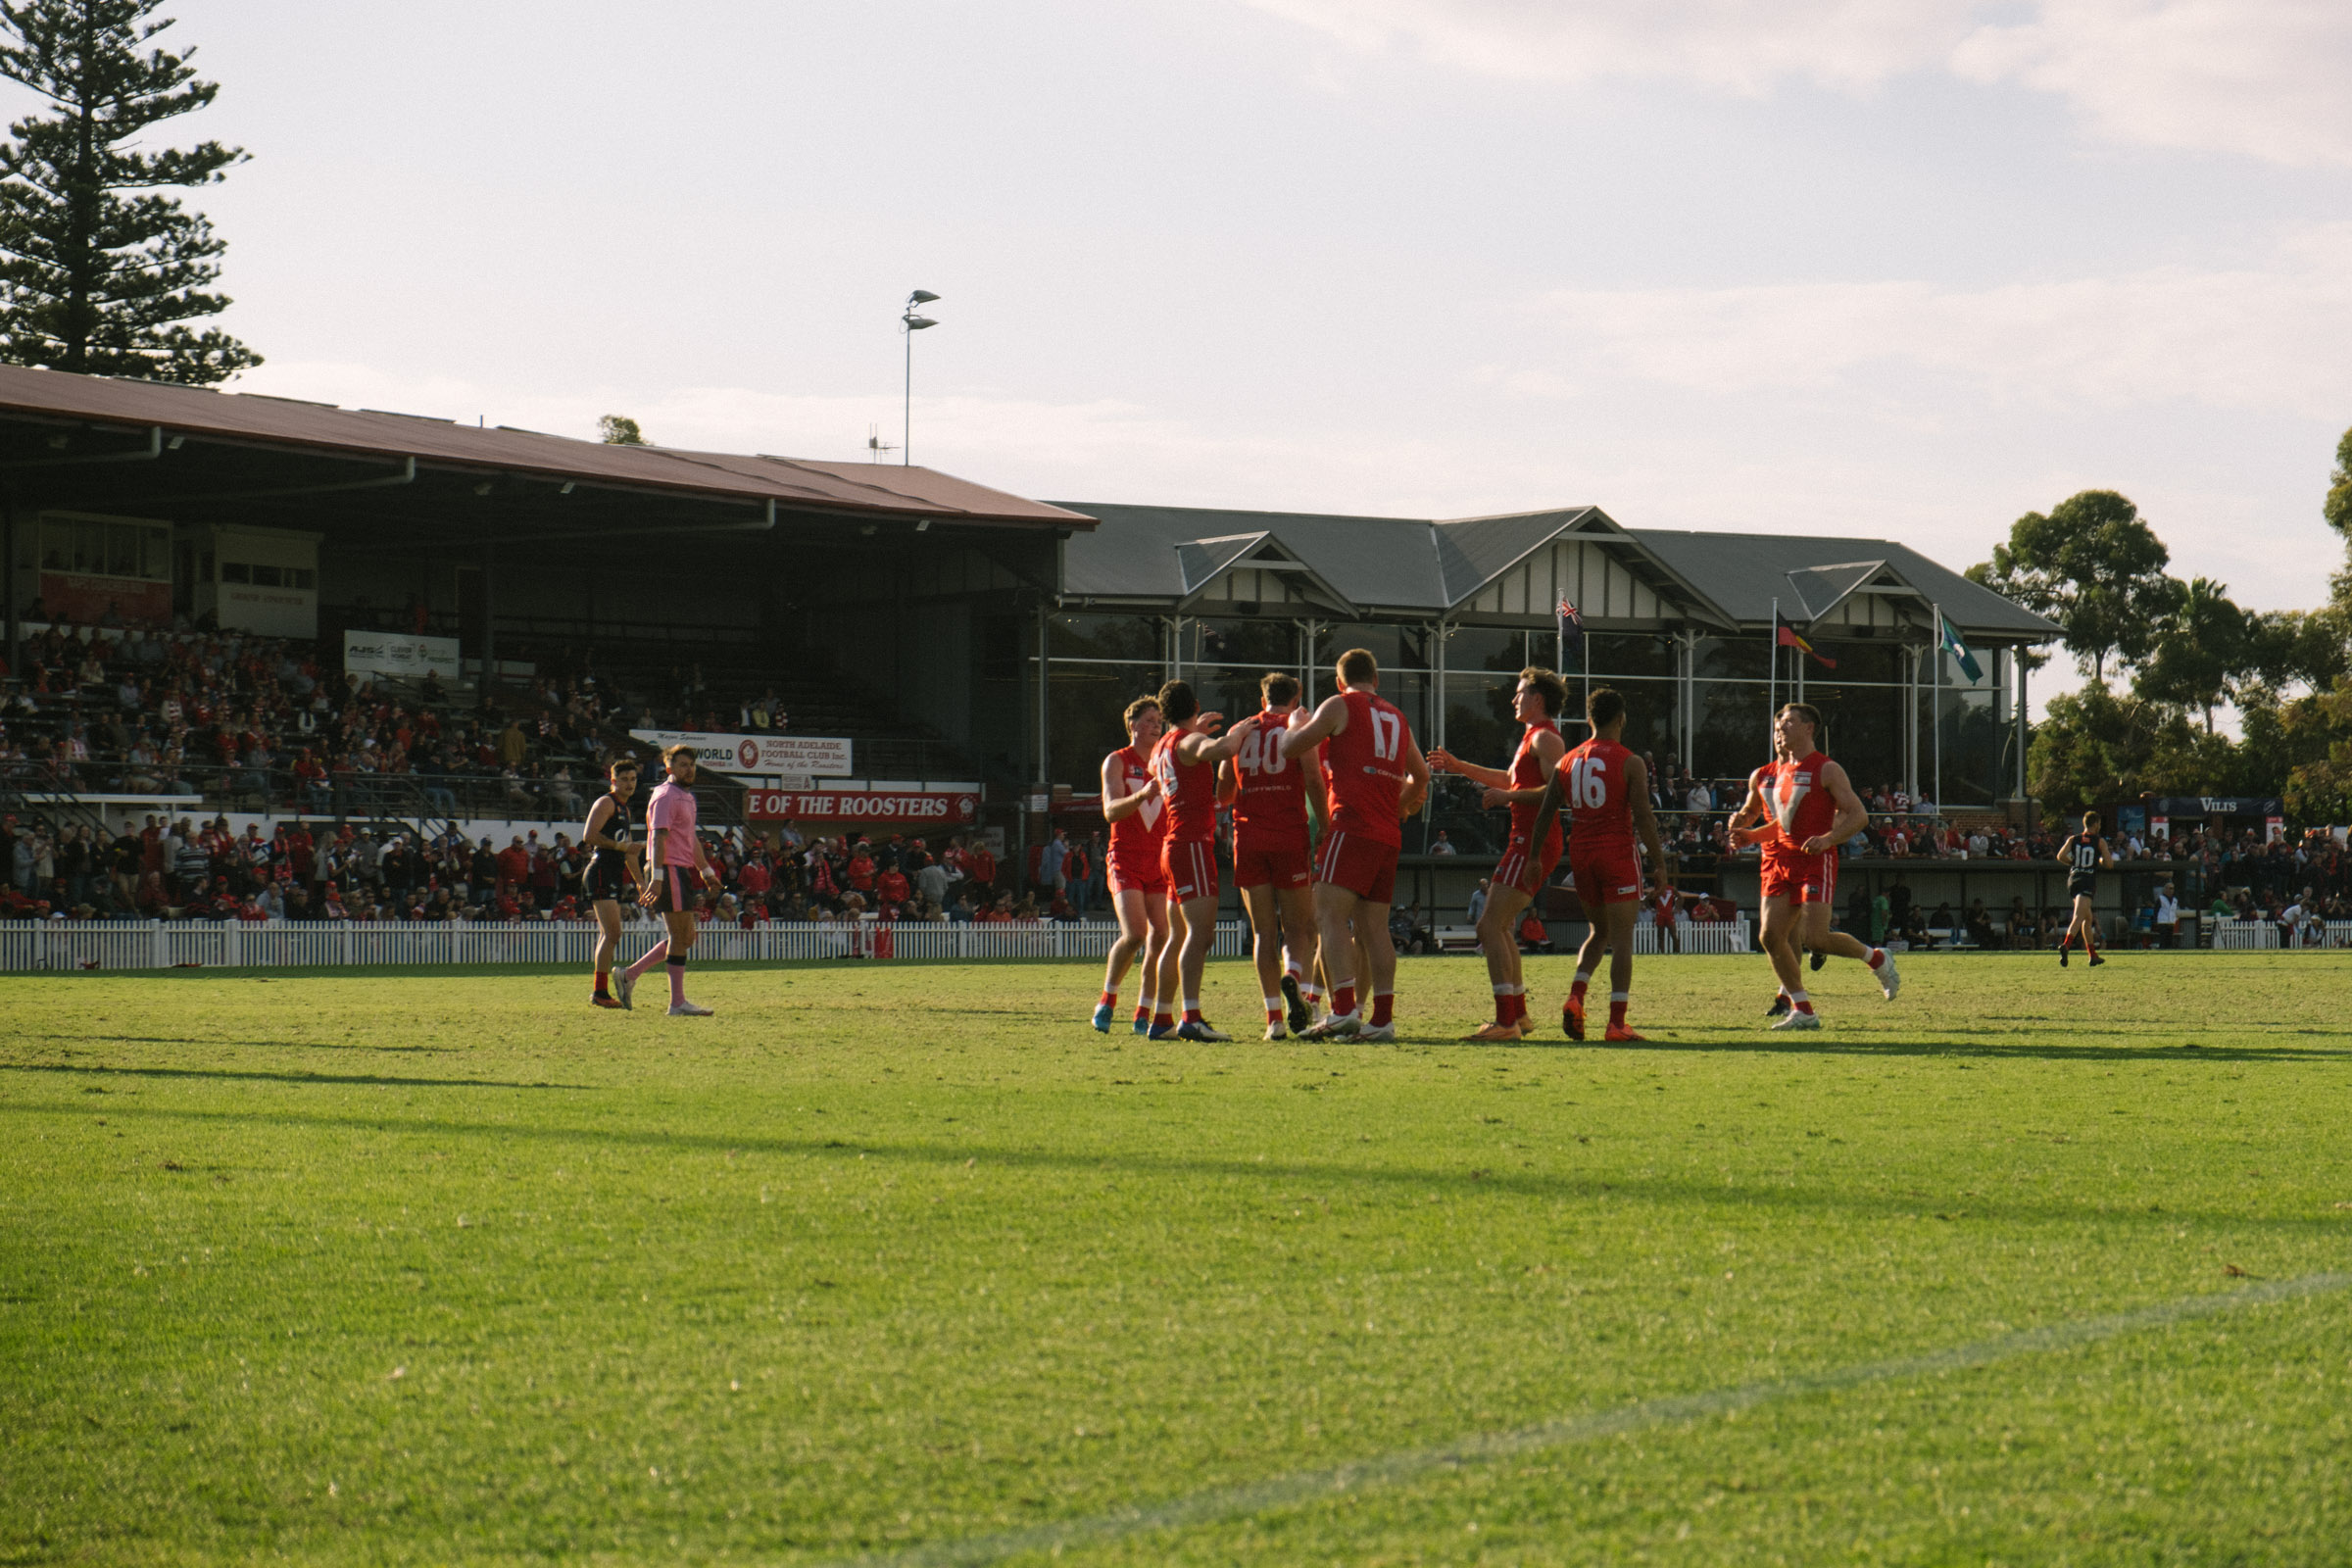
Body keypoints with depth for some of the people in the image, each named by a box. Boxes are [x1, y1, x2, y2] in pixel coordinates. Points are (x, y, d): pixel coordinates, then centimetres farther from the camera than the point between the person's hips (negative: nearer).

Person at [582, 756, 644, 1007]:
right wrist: (619, 845, -23)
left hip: (615, 876, 10)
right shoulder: (606, 803, -6)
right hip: (601, 871, -10)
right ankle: (600, 992, -18)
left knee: (608, 935, 9)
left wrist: (640, 880, 33)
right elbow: (588, 835, -18)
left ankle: (602, 993, 11)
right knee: (612, 933, -16)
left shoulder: (626, 810, 23)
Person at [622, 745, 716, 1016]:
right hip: (669, 870, -10)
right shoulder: (665, 797, -11)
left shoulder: (686, 797, 20)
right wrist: (656, 877, -26)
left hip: (681, 871, 10)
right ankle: (678, 1003, -5)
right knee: (681, 937, -8)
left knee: (685, 937, 11)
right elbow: (658, 838, -19)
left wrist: (706, 871, 32)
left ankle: (630, 975, 16)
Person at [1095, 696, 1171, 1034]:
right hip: (1125, 859, -4)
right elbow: (1111, 811, -14)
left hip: (1159, 862, 4)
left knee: (1160, 937, -5)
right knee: (1134, 934, -19)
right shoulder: (1117, 762, 0)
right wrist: (1141, 795, -31)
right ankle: (1107, 1000, 1)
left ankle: (1143, 1015, 3)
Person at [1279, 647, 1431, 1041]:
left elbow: (1291, 749, 2)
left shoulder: (1339, 706, 2)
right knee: (1374, 927, 7)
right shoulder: (1397, 717, 22)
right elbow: (1420, 775, 34)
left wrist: (1292, 728, 24)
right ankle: (1382, 1019, 2)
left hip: (1352, 826, -7)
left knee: (1331, 916, -13)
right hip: (1388, 834, 7)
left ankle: (1343, 1010, -26)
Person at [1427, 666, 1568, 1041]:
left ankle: (1506, 1022, -20)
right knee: (1500, 927, 18)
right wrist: (1458, 767, 35)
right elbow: (1510, 779, 36)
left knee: (1489, 926, -16)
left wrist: (1507, 797, -20)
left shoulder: (1545, 739, -11)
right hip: (1526, 843, 11)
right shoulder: (1532, 737, 21)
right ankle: (1518, 1014, 23)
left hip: (1532, 846, -11)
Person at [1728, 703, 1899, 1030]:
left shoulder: (1826, 770, -3)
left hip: (1815, 861, -6)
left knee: (1815, 938, -15)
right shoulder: (1763, 776, 15)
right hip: (1778, 862, 6)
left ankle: (1876, 959, 13)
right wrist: (1742, 828, 7)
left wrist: (1828, 838, -24)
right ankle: (1802, 1011, 3)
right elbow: (1749, 813, 30)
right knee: (1771, 936, -7)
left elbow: (1858, 815, -8)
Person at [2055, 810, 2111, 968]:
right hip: (2088, 881, -5)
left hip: (2073, 879, 5)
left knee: (2088, 918, 20)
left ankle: (2093, 956, 24)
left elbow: (2061, 856, -3)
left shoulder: (2073, 839, 9)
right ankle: (2065, 945, -42)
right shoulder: (2100, 841, 1)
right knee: (2078, 917, -18)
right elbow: (2109, 863, -1)